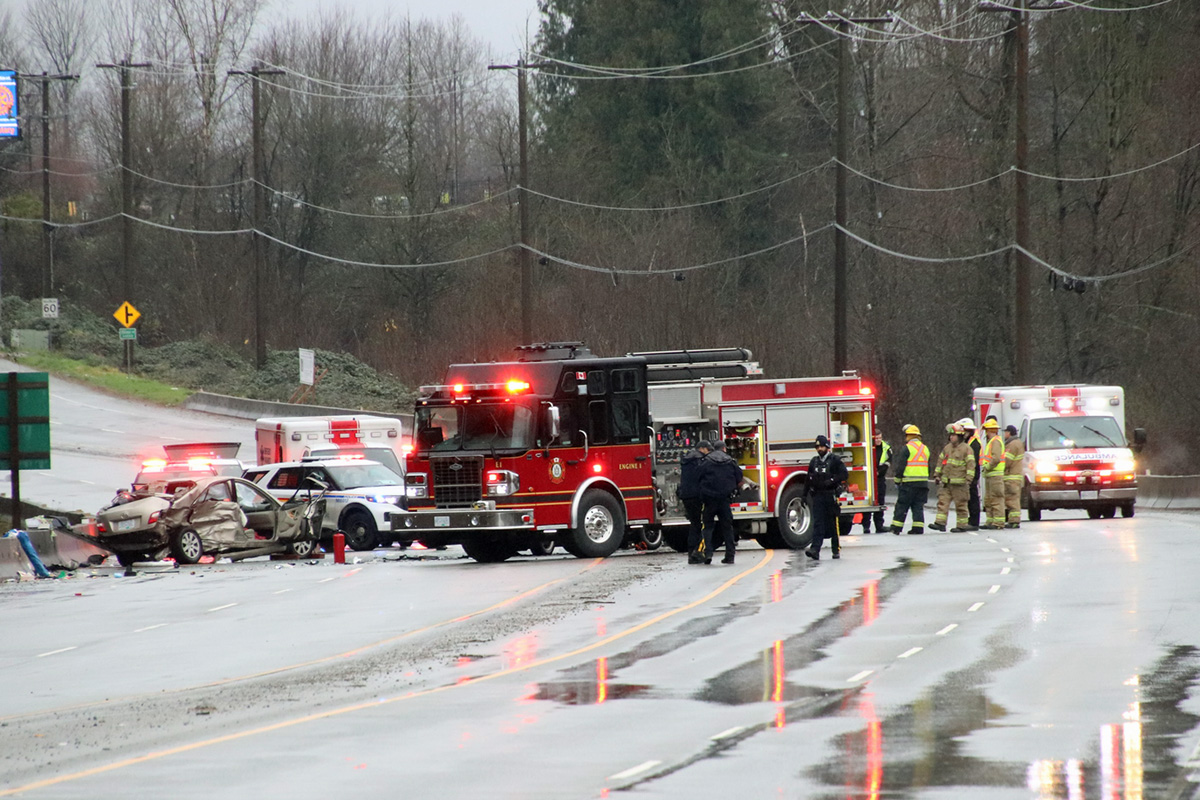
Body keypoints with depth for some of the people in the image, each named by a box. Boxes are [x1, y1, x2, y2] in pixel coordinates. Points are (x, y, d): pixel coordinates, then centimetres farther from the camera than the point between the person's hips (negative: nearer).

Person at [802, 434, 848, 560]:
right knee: (818, 523, -7)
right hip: (817, 496, 3)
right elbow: (809, 479, 18)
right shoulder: (814, 461, 14)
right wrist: (804, 494, 14)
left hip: (831, 495, -3)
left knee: (833, 524, 3)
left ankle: (836, 549, 12)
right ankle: (815, 549, -17)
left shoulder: (834, 460, 0)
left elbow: (844, 474, -6)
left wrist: (832, 481, -17)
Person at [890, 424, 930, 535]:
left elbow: (900, 466, -10)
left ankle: (896, 527, 1)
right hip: (923, 482, 6)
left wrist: (897, 480, 0)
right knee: (918, 506, 8)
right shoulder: (925, 449, 14)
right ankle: (918, 527, 2)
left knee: (902, 505, 0)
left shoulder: (907, 448, -7)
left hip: (909, 482, -6)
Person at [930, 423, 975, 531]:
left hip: (959, 482, -6)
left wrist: (968, 478, -15)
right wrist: (937, 475, 19)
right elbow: (941, 461, 23)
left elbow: (970, 464, -8)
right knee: (943, 502, -3)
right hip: (946, 482, 6)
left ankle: (961, 525, 6)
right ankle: (940, 523, -6)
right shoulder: (947, 448, 15)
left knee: (960, 504, 0)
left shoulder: (966, 448, -5)